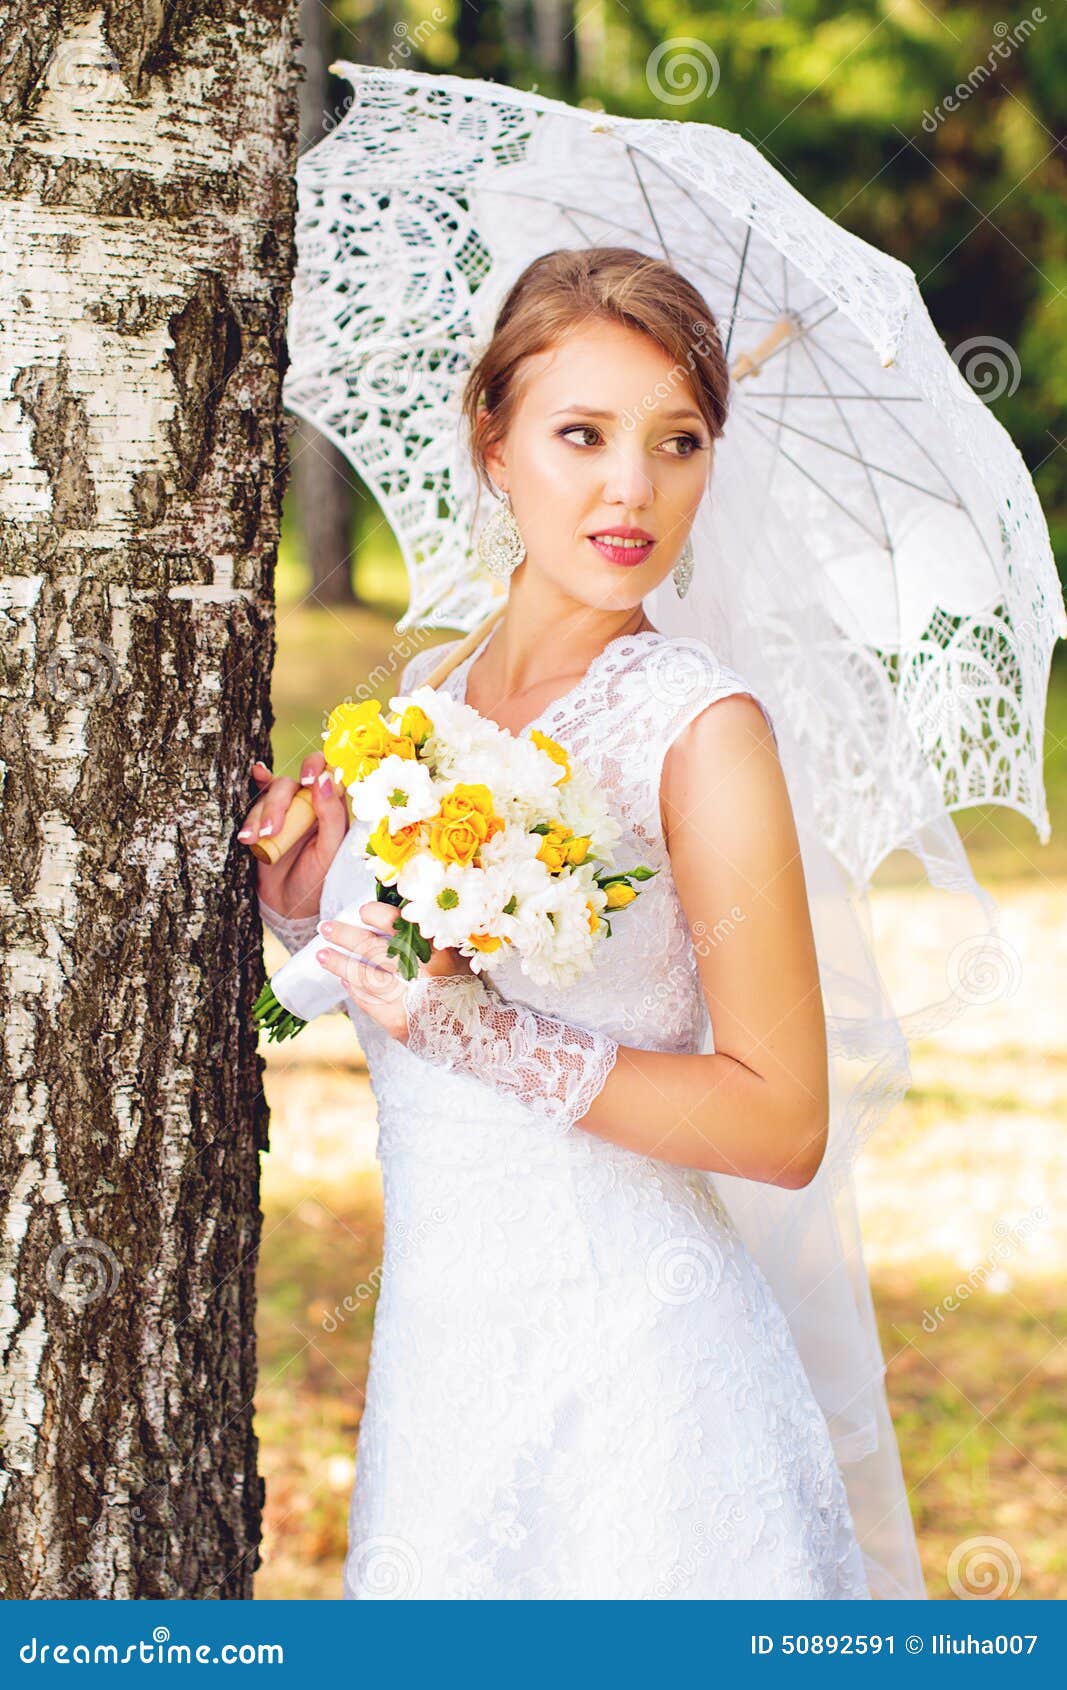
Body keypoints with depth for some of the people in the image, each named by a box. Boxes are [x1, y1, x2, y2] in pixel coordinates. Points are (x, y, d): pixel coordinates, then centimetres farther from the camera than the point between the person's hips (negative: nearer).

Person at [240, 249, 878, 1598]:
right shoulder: (424, 698, 7)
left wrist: (487, 1033, -20)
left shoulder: (698, 726, -12)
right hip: (440, 1350, 6)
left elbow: (781, 1125, -14)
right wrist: (310, 917, 0)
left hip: (630, 1357, -6)